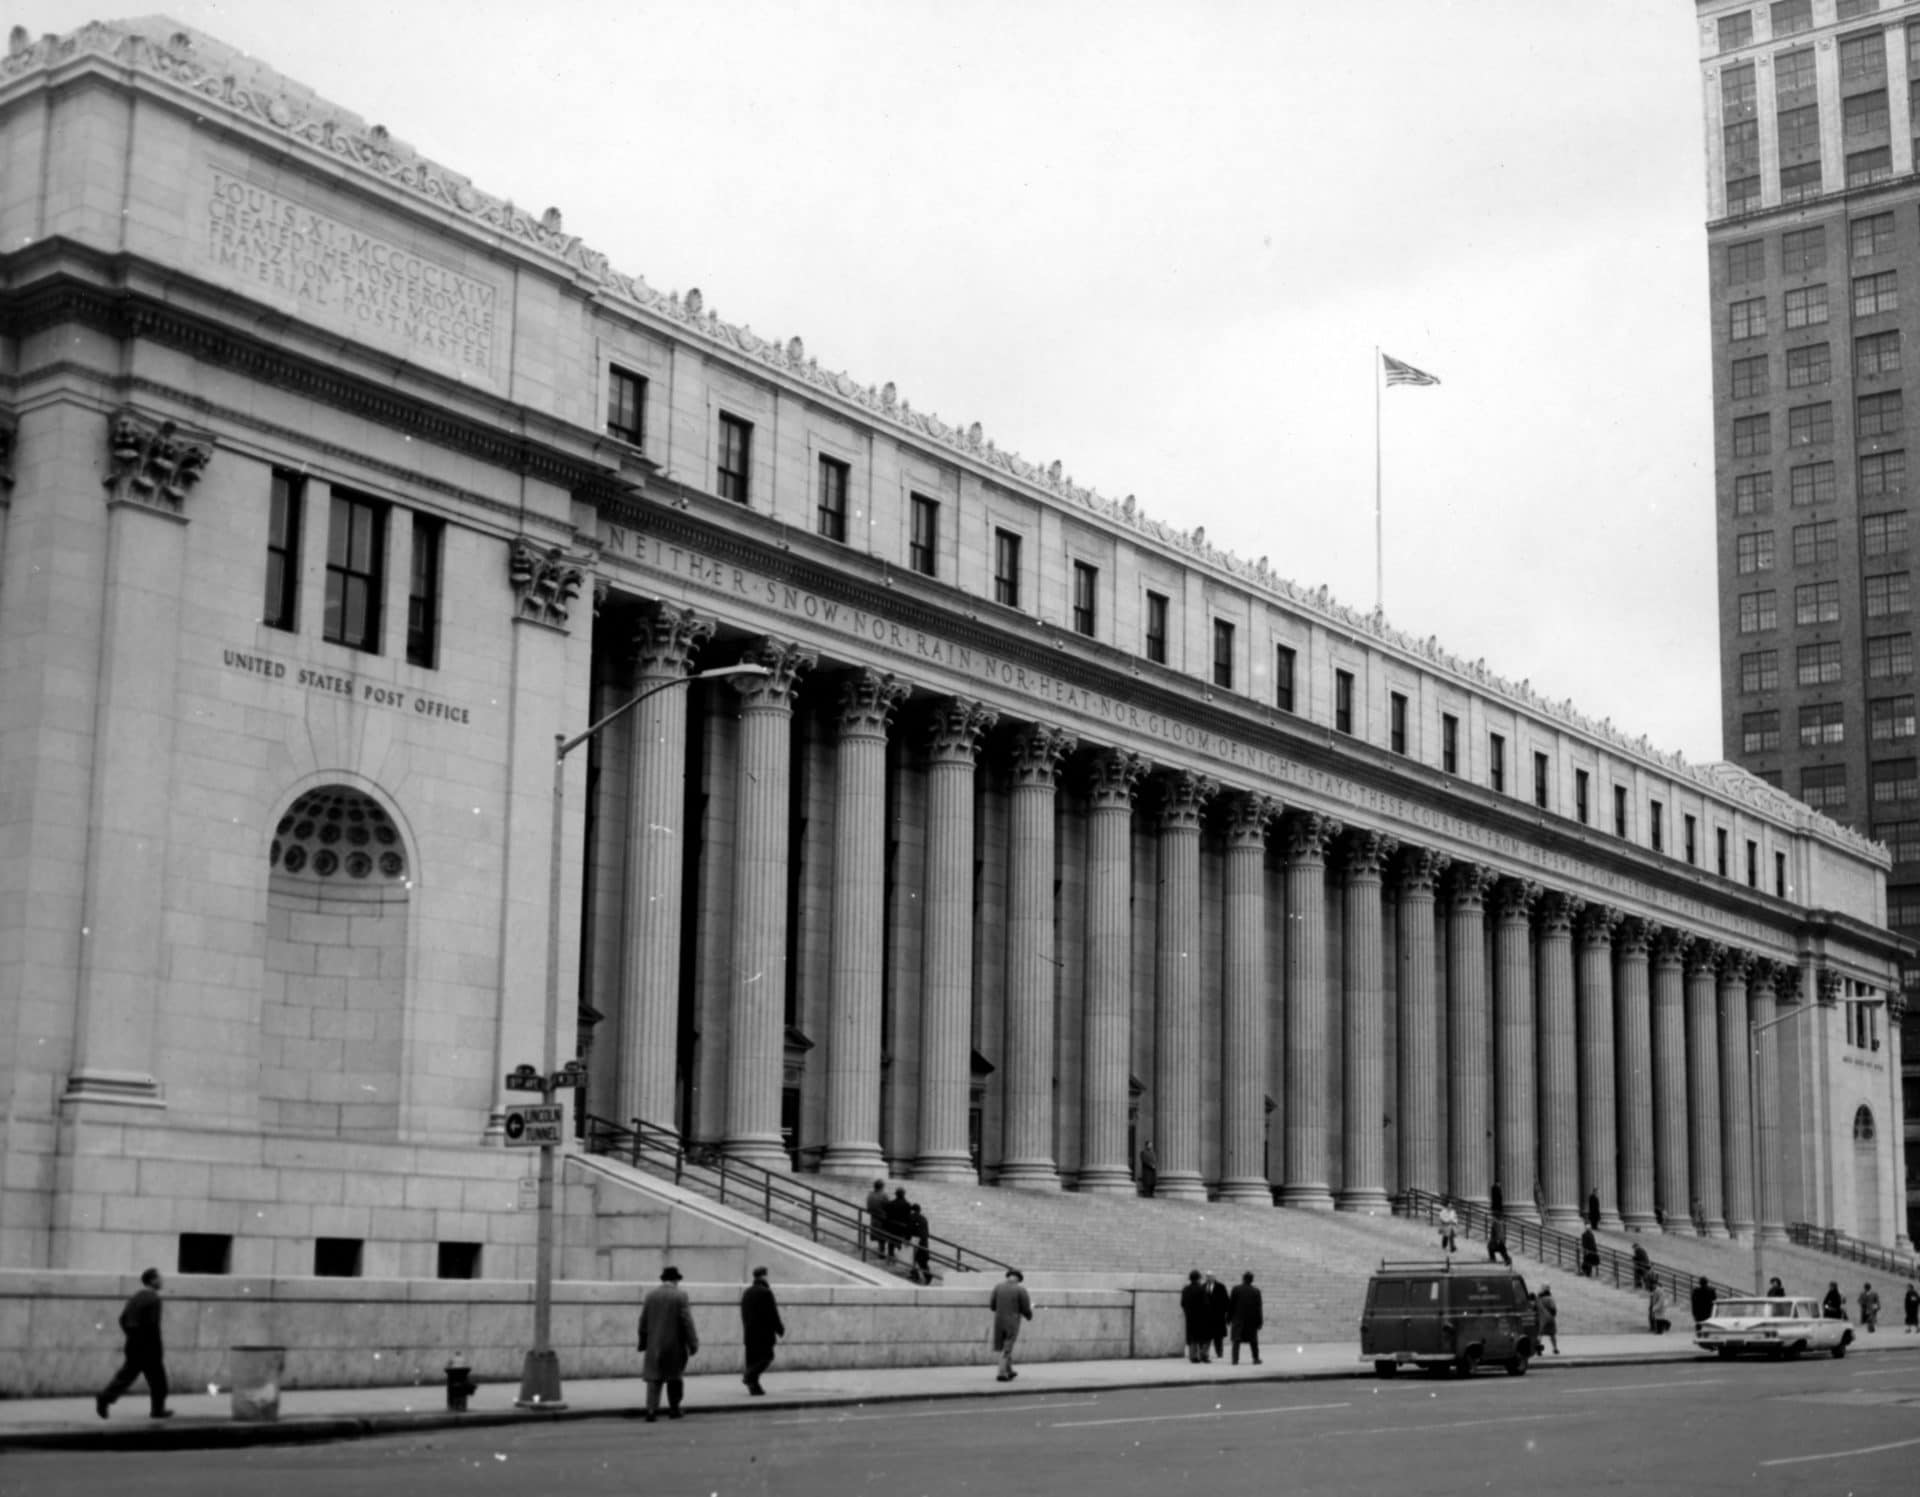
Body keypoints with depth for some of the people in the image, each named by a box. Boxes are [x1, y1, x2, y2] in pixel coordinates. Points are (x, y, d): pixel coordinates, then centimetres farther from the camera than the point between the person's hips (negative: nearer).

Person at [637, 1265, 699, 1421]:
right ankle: (674, 1408, 18)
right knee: (674, 1376, 14)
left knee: (653, 1378, 1)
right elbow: (687, 1321, -11)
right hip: (675, 1343, -2)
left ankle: (651, 1410, -11)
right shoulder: (681, 1295, -7)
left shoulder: (651, 1295, 3)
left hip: (654, 1344, 2)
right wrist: (693, 1343, -7)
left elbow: (643, 1320, 5)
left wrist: (643, 1342, 13)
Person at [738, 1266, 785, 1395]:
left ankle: (754, 1386, 4)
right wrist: (779, 1329, -2)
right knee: (767, 1356, -1)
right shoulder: (766, 1292, -11)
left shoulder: (746, 1293, 13)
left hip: (749, 1333, 7)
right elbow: (772, 1314, -12)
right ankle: (749, 1375, -18)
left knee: (752, 1359, 8)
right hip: (764, 1332, -7)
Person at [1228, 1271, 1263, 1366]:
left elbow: (1231, 1304, -4)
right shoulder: (1256, 1291, -4)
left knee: (1236, 1340, 1)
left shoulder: (1236, 1289, -7)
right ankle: (1256, 1359, 18)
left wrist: (1229, 1318, 4)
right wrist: (1259, 1321, 4)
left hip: (1238, 1319, -1)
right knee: (1253, 1340, 14)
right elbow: (1258, 1308, -2)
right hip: (1251, 1319, 1)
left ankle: (1235, 1360, -8)